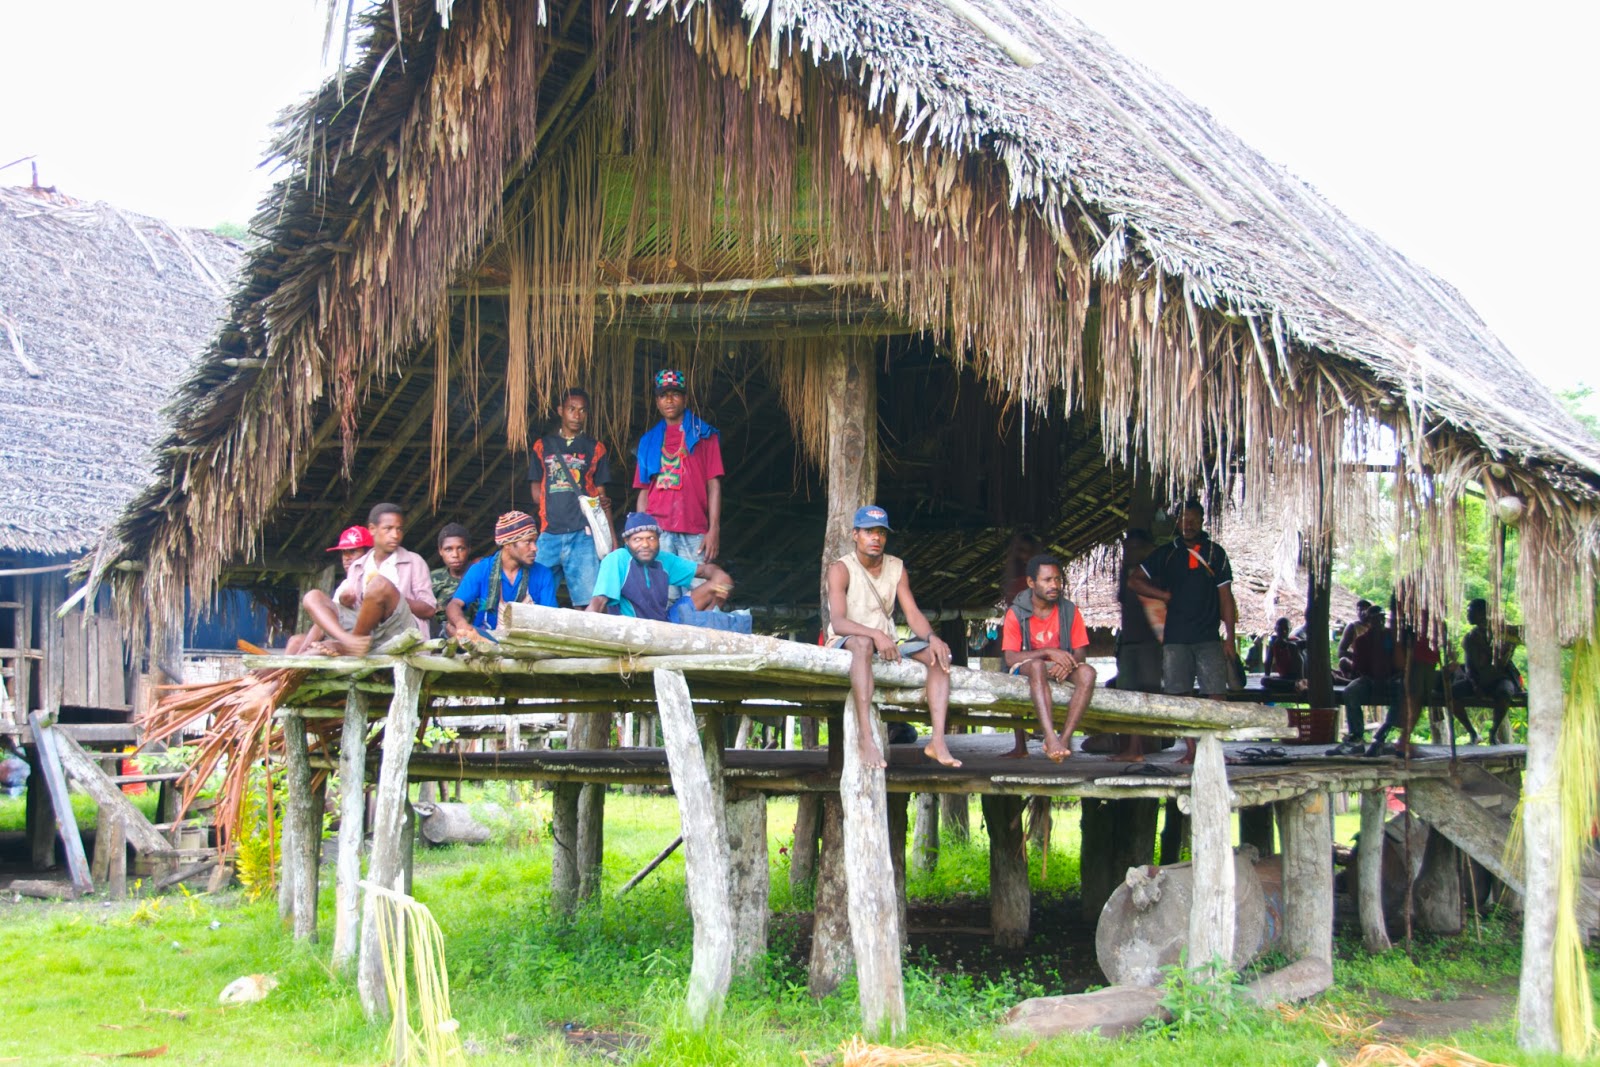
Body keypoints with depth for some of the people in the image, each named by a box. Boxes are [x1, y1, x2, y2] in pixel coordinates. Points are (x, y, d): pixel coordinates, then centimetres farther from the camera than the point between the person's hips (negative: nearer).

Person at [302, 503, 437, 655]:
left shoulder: (413, 562, 13)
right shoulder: (357, 567, 24)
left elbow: (429, 609, 5)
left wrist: (392, 599, -9)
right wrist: (344, 602, -4)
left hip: (401, 630, -4)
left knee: (380, 584, -29)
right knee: (314, 597, -8)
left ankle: (338, 645, -21)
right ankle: (349, 642, -38)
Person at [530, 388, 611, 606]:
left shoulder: (594, 449, 14)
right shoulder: (543, 446, 16)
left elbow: (601, 495, 11)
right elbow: (536, 493, 11)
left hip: (583, 533, -1)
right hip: (549, 533, 1)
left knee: (587, 601, -10)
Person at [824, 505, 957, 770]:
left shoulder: (896, 568, 8)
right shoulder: (841, 568, -10)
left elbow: (913, 614, 0)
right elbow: (837, 622, -23)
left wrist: (932, 637, -22)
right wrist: (875, 635, -40)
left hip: (885, 647, 6)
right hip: (845, 645, -6)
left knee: (937, 654, -18)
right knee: (863, 643, -41)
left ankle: (938, 740, -31)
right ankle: (865, 736, -51)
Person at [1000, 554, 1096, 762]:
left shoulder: (1069, 610, 3)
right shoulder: (1016, 613, -5)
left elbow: (1081, 652, 1)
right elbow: (1010, 657, -14)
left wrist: (1067, 664, -24)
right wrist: (1049, 652, -26)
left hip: (1061, 670, 3)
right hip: (1026, 669, -3)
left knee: (1087, 672, -30)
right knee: (1037, 666, -39)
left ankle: (1065, 739, -36)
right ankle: (1050, 738, -55)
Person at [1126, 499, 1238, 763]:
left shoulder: (1215, 553, 9)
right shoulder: (1166, 553, 9)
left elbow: (1226, 597, 7)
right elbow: (1134, 580, 13)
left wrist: (1229, 637, 1)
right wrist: (1166, 596, 3)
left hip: (1208, 637, -1)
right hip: (1176, 637, 1)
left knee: (1215, 695, -7)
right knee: (1180, 695, -1)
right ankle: (1191, 750, 3)